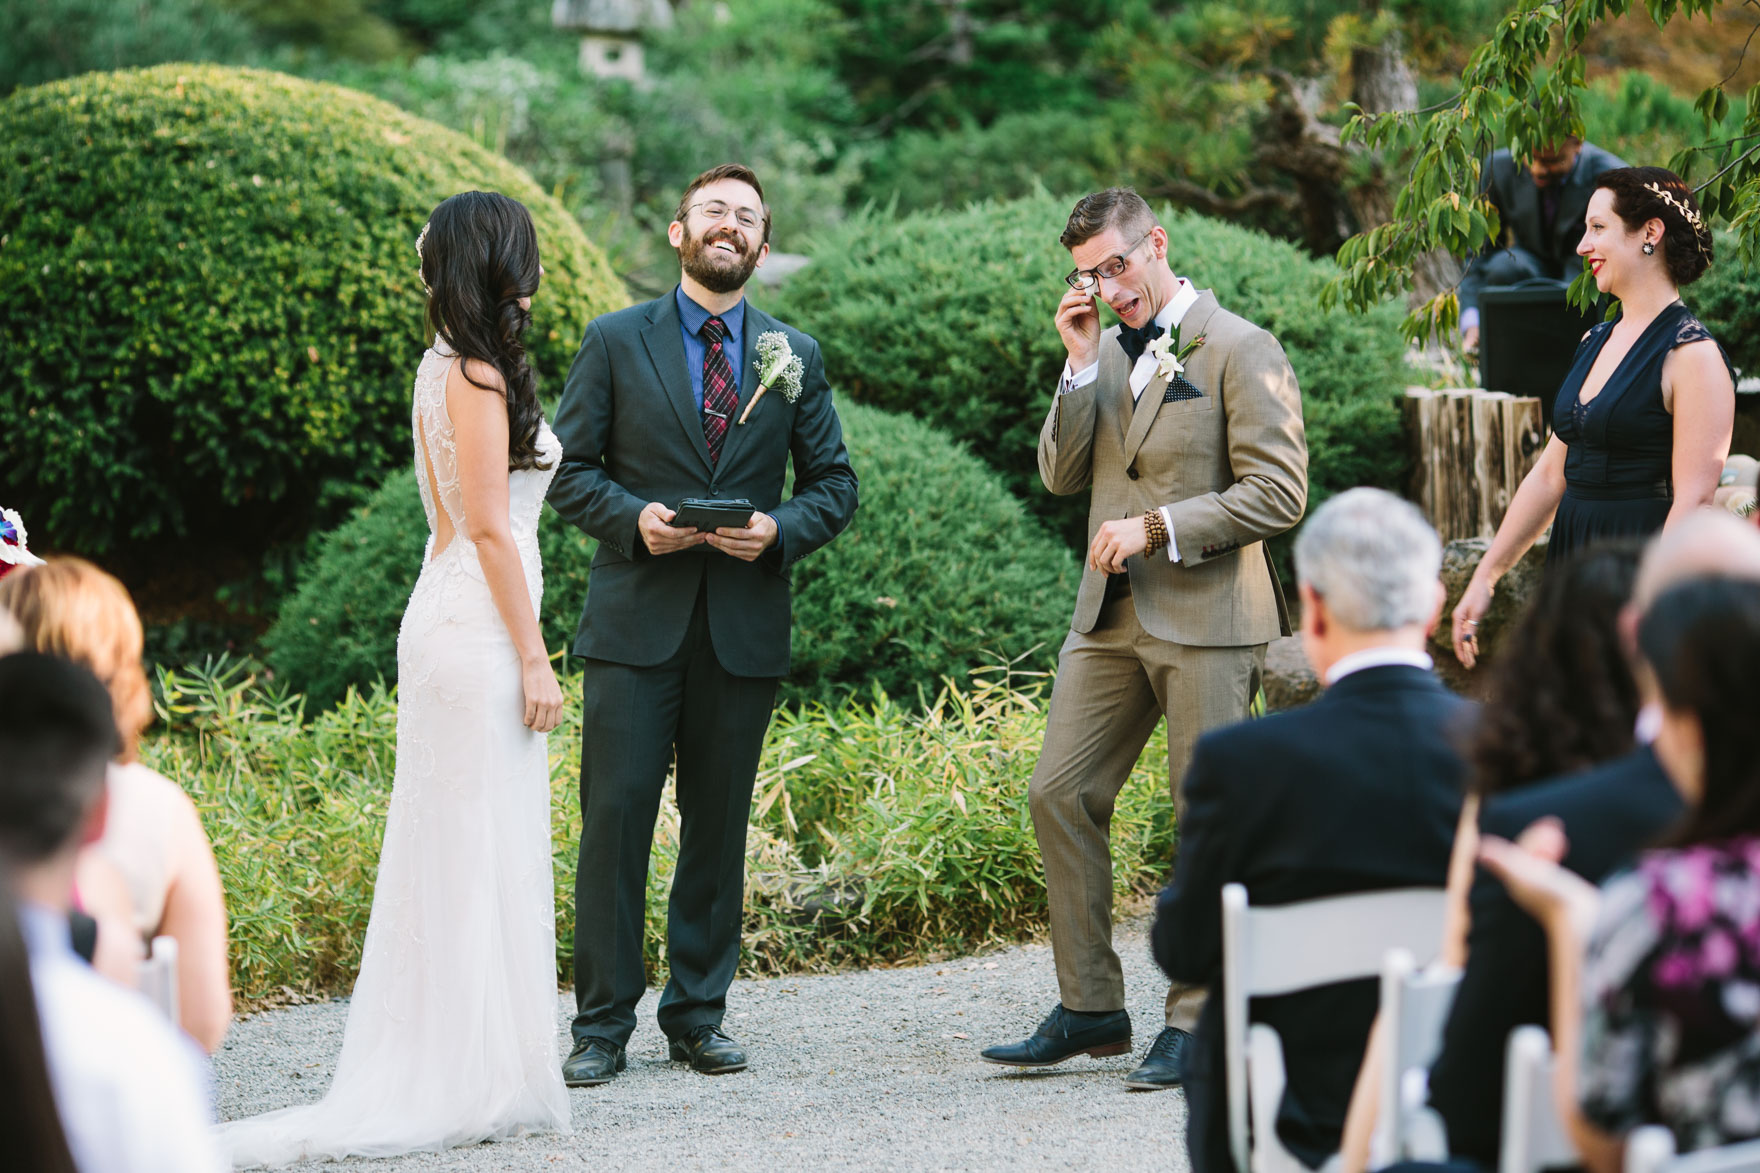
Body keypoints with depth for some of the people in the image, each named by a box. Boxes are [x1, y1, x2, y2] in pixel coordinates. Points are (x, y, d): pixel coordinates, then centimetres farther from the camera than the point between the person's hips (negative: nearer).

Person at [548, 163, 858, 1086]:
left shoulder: (795, 357, 11)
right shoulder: (616, 342, 5)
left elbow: (834, 482, 12)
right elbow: (568, 468, 5)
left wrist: (780, 530, -8)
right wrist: (633, 517, -14)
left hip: (743, 623, 2)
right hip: (636, 619, -2)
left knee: (719, 824, 7)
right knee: (615, 814, -6)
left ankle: (698, 1013, 16)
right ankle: (602, 1024, 1)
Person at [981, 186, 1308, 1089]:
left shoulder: (1240, 351, -6)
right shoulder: (1105, 348, 14)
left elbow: (1278, 493, -12)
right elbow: (1061, 474, 9)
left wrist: (1159, 526, -16)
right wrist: (1080, 366, -1)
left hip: (1206, 616, -7)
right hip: (1110, 613, 7)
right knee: (1058, 795, 4)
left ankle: (1195, 1022, 6)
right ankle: (1090, 1008, 13)